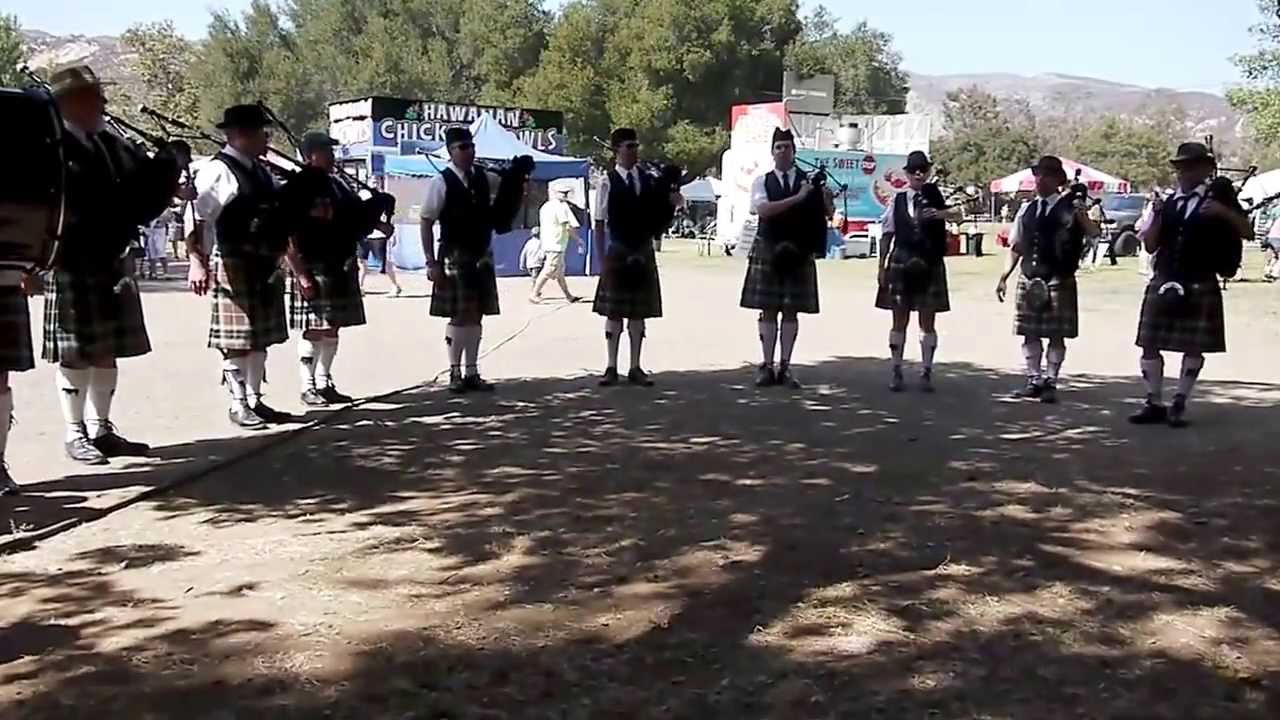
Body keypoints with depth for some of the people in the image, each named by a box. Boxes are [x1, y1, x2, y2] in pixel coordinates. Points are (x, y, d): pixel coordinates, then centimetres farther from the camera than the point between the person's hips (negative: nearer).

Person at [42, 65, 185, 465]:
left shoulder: (109, 143, 12)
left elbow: (145, 184, 10)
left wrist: (170, 161, -8)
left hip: (113, 262, 7)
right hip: (74, 266, -7)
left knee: (108, 351, 12)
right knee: (75, 354, 3)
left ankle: (101, 429, 22)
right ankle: (76, 434, 13)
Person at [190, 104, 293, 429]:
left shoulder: (260, 170, 14)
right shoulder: (217, 171, -11)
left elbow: (278, 216, 22)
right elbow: (196, 221, -17)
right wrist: (197, 263, -24)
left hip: (265, 265, 8)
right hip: (234, 265, -8)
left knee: (261, 336, 13)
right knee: (237, 341, -2)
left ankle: (255, 400, 24)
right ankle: (238, 406, 8)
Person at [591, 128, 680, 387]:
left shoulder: (648, 180, 6)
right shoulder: (608, 182, -4)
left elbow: (658, 216, 11)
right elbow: (600, 223, -6)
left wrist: (670, 204, -9)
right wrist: (602, 257, -11)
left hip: (644, 251, 4)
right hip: (618, 251, -3)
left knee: (639, 311, 7)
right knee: (614, 311, 3)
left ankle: (636, 368, 14)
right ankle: (611, 368, 11)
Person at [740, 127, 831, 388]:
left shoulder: (809, 180, 7)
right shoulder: (762, 181, 4)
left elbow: (828, 213, 7)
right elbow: (762, 209, -14)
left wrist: (824, 197, -15)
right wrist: (797, 198, -18)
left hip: (799, 252, 1)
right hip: (768, 250, -1)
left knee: (791, 311, 3)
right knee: (768, 310, 2)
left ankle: (785, 368, 9)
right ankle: (767, 367, 8)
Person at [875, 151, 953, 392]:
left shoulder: (936, 197, 2)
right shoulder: (898, 199, 5)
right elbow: (887, 235, 7)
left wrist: (940, 214, -36)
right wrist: (882, 267, 3)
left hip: (929, 266, -1)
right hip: (901, 264, 1)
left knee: (928, 322, 4)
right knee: (899, 321, 5)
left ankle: (926, 372, 12)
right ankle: (897, 371, 13)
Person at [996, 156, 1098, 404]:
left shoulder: (1070, 207, -2)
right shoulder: (1027, 210, 12)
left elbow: (1093, 232, -18)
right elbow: (1016, 247, 16)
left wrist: (1082, 216, -38)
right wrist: (1004, 277, 10)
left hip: (1058, 281, -4)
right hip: (1029, 279, 5)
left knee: (1057, 334, 1)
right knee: (1030, 332, 7)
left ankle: (1051, 383, 9)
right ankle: (1034, 380, 16)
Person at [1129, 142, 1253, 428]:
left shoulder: (1219, 202, 4)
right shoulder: (1166, 204, 12)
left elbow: (1248, 233, -4)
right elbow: (1150, 245, 8)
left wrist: (1224, 212, -18)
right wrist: (1157, 217, -7)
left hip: (1200, 285, -3)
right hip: (1163, 283, 3)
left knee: (1194, 347, 1)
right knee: (1149, 344, 0)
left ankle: (1179, 405, 12)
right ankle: (1154, 403, 10)